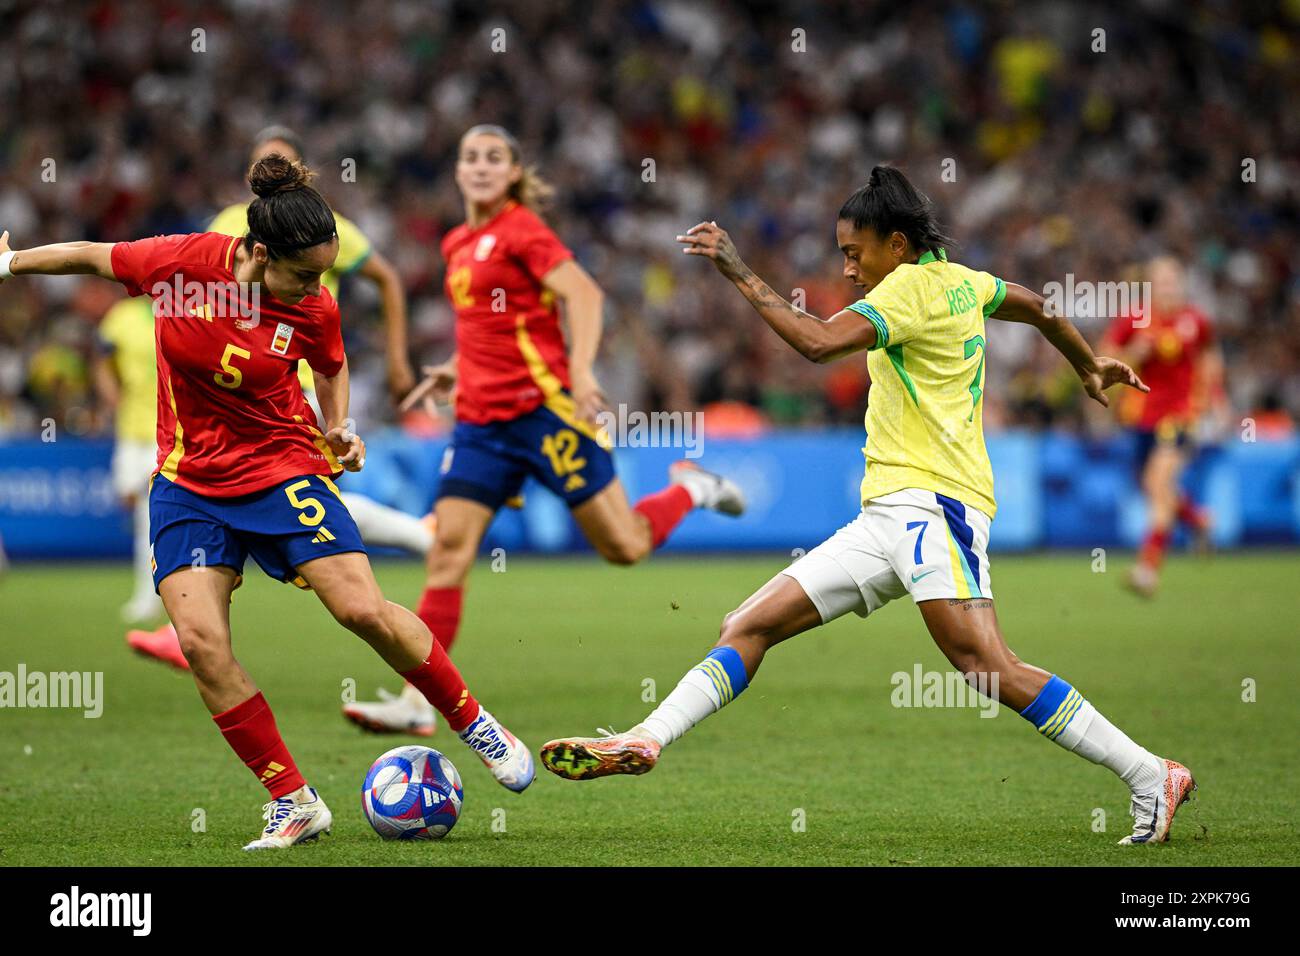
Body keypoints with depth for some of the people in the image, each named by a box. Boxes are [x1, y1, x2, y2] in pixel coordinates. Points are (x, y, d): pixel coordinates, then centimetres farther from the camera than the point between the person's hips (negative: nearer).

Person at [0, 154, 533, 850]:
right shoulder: (182, 262, -16)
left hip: (282, 467, -1)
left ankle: (475, 725, 11)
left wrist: (339, 428, -3)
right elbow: (95, 259, 4)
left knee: (364, 611, -13)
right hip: (189, 483, 1)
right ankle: (294, 803, -5)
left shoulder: (315, 311, -12)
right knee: (201, 641, -15)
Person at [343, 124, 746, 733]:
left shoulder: (520, 229, -8)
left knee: (624, 547, -1)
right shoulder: (458, 244, 16)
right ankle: (417, 700, -9)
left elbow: (583, 293, -18)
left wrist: (581, 371, -29)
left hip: (544, 407, -7)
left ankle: (691, 488, 30)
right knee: (448, 548, -7)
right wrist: (457, 369, 19)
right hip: (480, 421, 7)